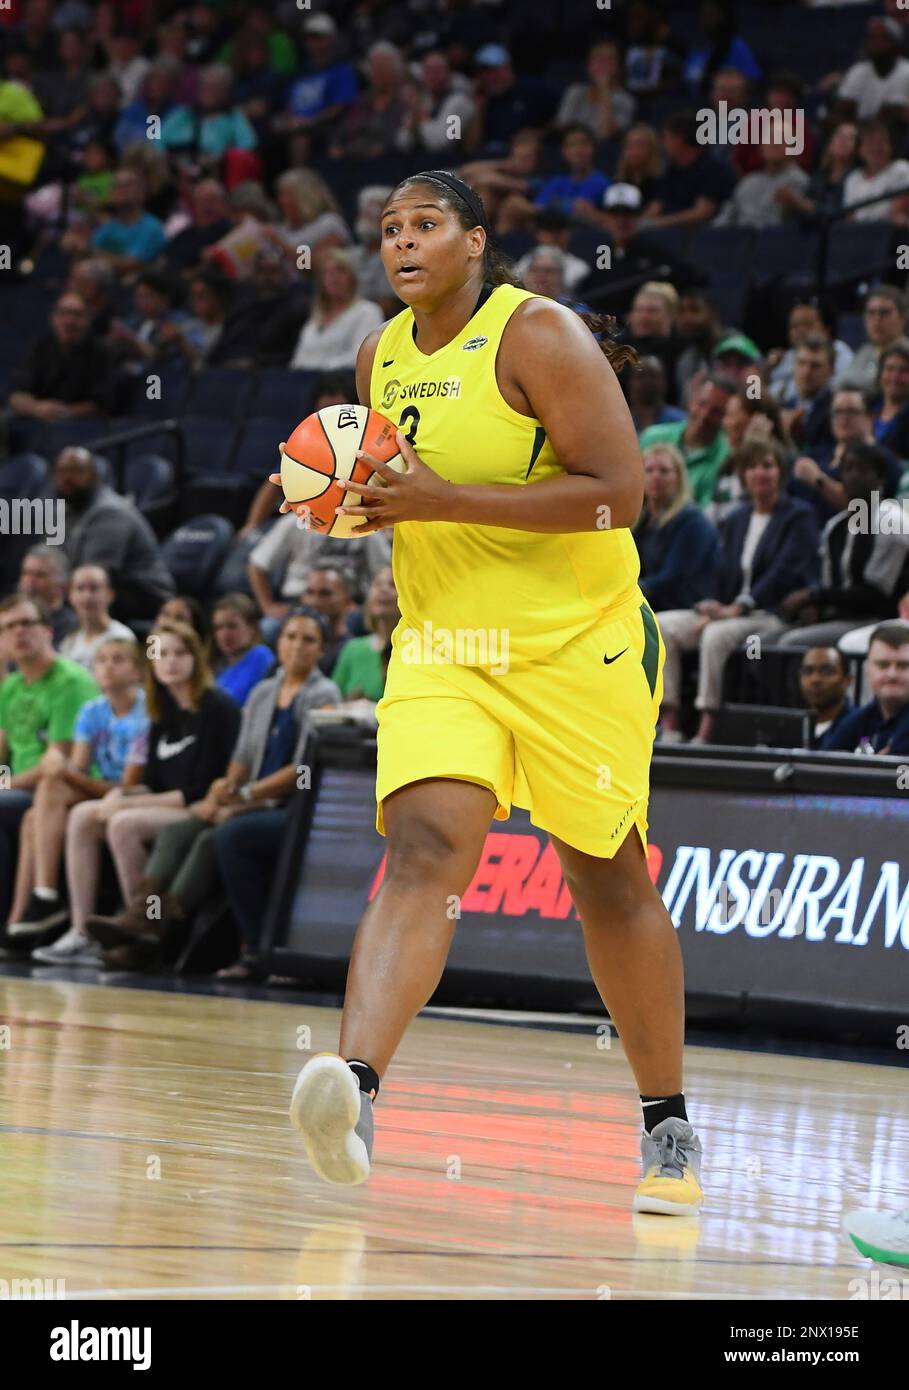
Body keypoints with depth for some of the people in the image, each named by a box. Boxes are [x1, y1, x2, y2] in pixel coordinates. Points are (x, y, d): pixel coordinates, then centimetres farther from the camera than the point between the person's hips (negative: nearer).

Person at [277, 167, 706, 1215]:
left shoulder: (539, 335, -12)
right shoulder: (380, 357, 10)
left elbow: (617, 493, -19)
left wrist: (443, 500, -22)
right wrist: (352, 500, 2)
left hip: (577, 647, -4)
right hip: (440, 649, 4)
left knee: (607, 881, 6)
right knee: (423, 850, -18)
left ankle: (667, 1126, 22)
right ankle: (354, 1090, -38)